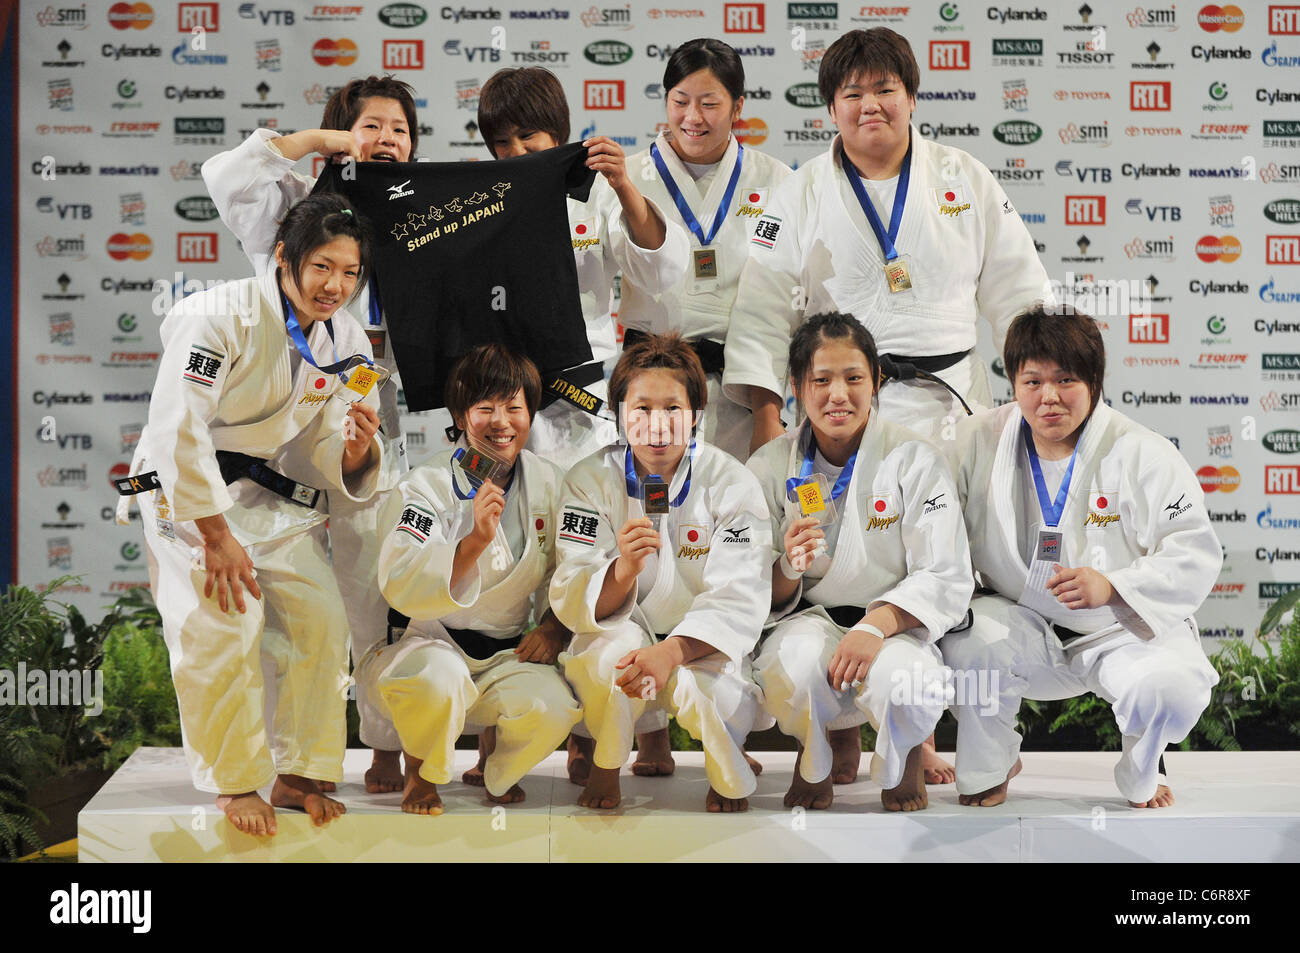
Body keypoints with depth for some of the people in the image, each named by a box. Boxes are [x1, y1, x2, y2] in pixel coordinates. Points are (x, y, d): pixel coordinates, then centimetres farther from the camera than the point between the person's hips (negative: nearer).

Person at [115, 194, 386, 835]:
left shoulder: (349, 346, -1)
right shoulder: (222, 316, -21)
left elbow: (324, 463, 2)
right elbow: (177, 428, -24)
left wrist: (356, 451, -24)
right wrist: (216, 536, -24)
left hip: (274, 494, 6)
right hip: (188, 490, -6)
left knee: (320, 619, -6)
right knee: (223, 623, -21)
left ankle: (298, 776, 10)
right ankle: (234, 784, -3)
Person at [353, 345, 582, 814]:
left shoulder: (550, 485, 3)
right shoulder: (426, 486, -11)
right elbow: (399, 588, -26)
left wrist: (556, 625, -6)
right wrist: (475, 540, -39)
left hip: (506, 654, 3)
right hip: (428, 641, -3)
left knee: (552, 707, -28)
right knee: (438, 678, -38)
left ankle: (499, 769, 11)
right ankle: (420, 775, -2)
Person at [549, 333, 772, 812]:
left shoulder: (732, 484, -9)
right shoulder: (590, 480, -7)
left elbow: (736, 601, -18)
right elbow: (570, 602, -13)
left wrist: (669, 653, -37)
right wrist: (624, 570, -36)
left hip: (698, 647, 0)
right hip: (619, 638, 0)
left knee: (724, 700, -32)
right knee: (614, 647, -34)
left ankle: (727, 772, 7)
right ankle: (605, 767, -4)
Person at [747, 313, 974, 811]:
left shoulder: (915, 460, -6)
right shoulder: (770, 467, 0)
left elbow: (947, 579, -11)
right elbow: (768, 601, 2)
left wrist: (877, 624, -28)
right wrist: (788, 568, -22)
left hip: (897, 627, -1)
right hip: (810, 618, 1)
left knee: (900, 682, -36)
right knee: (795, 664, -35)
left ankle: (906, 755, 7)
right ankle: (817, 755, 5)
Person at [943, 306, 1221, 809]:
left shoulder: (1144, 455, -10)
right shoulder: (976, 442, -3)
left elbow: (1195, 556, -12)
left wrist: (1111, 587, -28)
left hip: (1125, 632, -1)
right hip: (1027, 629, 2)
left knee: (1172, 689, -33)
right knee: (965, 645, -31)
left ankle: (1140, 777, 7)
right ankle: (988, 769, 2)